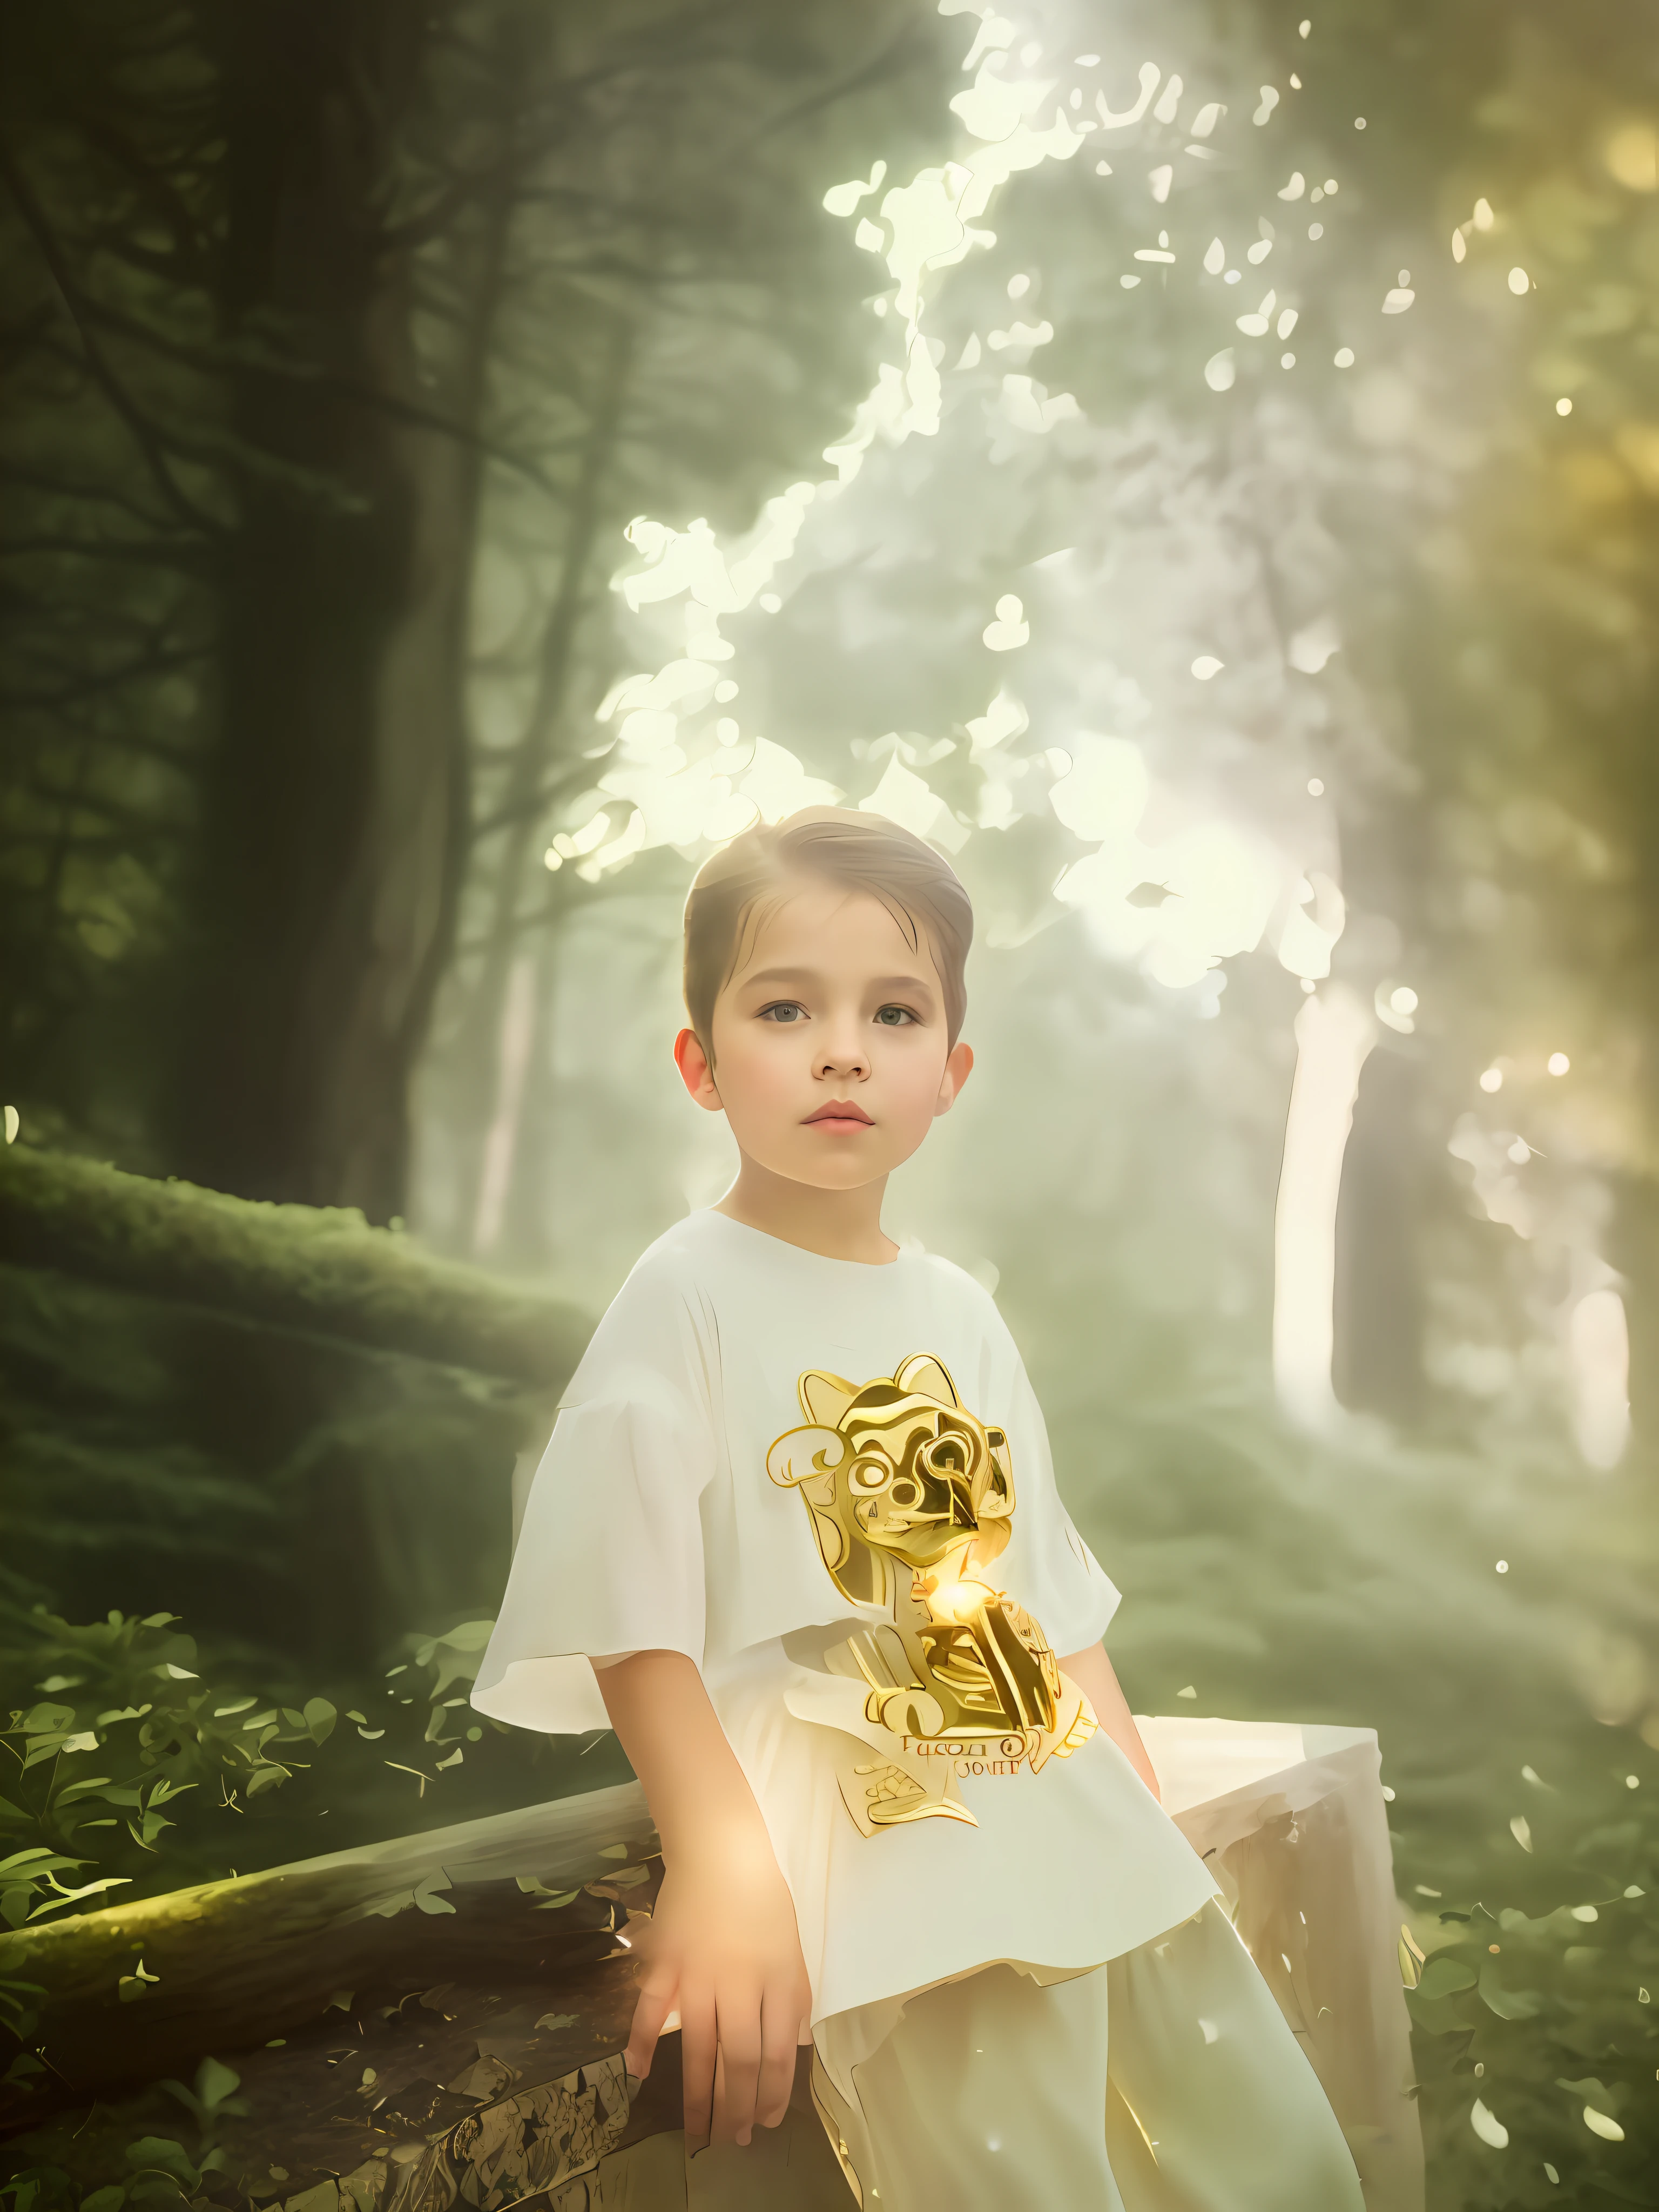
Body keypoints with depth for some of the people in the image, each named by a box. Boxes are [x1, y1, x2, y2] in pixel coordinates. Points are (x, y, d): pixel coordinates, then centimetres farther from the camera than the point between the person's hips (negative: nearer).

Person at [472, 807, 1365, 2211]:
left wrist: (1147, 1811, 11)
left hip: (1065, 1806, 7)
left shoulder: (961, 1315, 14)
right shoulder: (689, 1295, -6)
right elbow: (633, 1619, -13)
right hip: (865, 1819, -7)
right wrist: (721, 1867, -23)